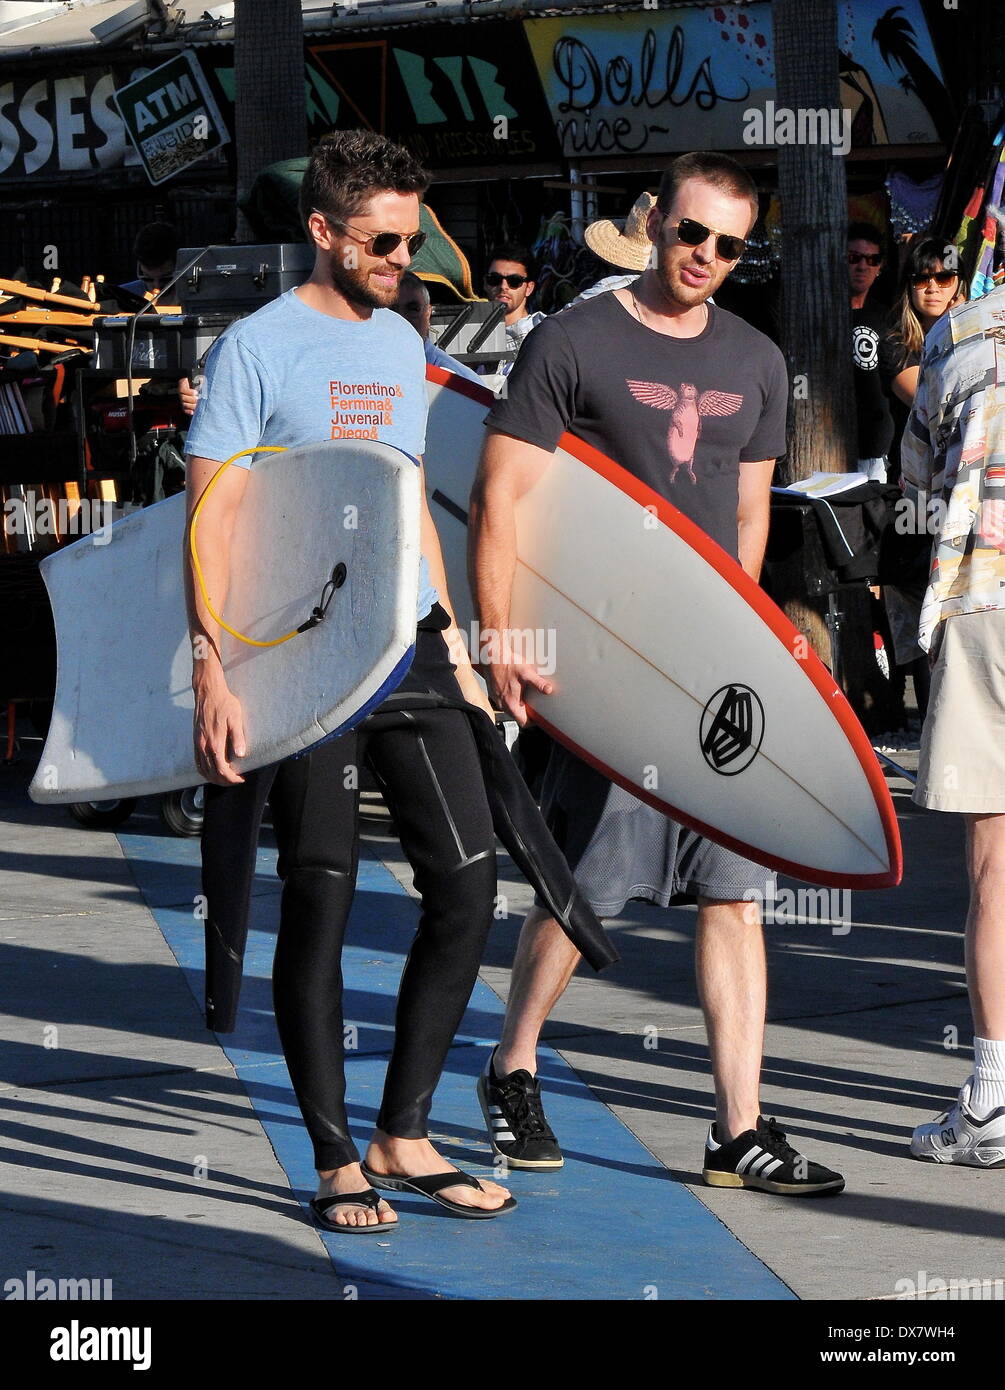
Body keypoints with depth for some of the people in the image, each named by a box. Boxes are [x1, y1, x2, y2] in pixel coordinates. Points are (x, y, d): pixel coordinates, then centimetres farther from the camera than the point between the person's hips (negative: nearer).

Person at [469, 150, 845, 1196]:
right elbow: (499, 501, -6)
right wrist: (500, 642, -14)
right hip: (602, 666, -5)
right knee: (578, 889, 0)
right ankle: (512, 1072, 23)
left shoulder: (756, 363, 13)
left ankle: (739, 1133, 4)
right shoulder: (572, 345, -4)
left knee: (735, 895, 1)